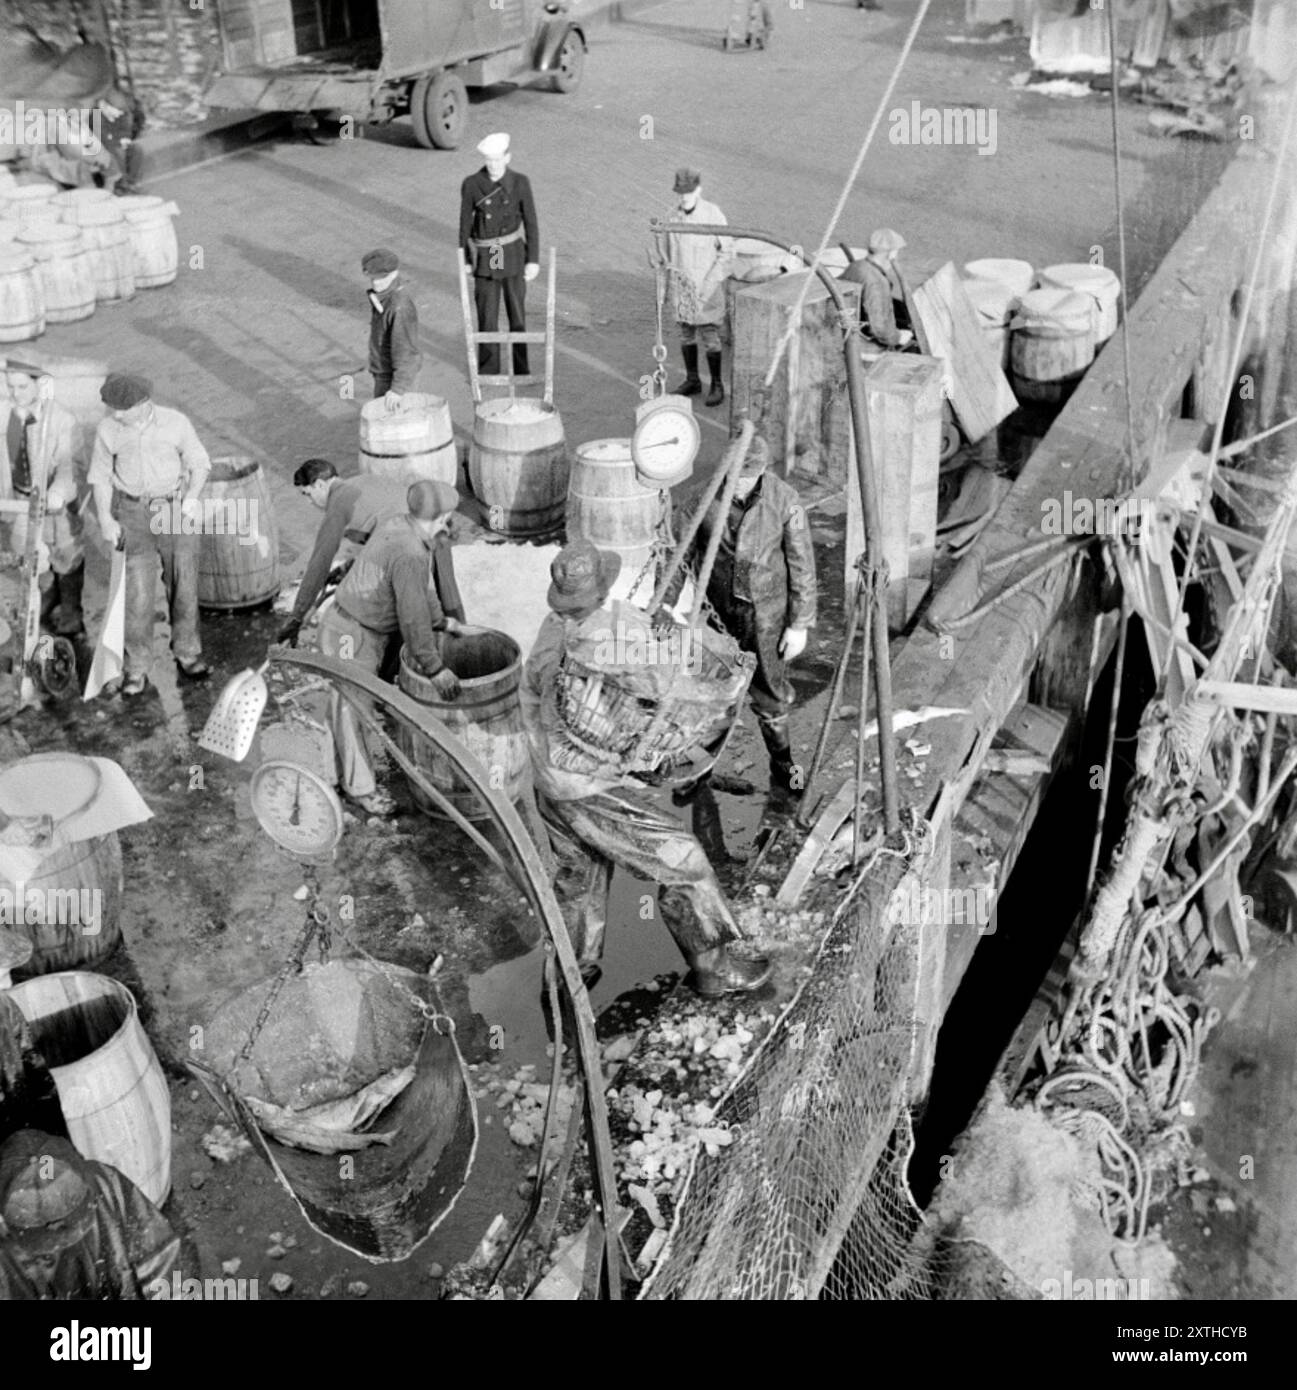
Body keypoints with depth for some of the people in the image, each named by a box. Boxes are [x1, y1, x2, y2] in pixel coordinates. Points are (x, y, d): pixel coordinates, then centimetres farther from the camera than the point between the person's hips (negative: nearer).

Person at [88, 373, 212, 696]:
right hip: (133, 514, 0)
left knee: (183, 587, 7)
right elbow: (100, 476, 5)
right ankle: (137, 669, 5)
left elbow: (200, 463, 1)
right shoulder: (107, 431, -6)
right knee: (138, 593, -4)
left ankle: (187, 654, 25)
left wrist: (191, 497, -15)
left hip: (177, 510, 0)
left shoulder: (175, 423, -10)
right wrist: (105, 518, -7)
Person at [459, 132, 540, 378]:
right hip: (485, 258, 0)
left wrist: (533, 260, -5)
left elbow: (530, 222, -3)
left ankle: (522, 369, 23)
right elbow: (465, 223, -1)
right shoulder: (471, 184, -11)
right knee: (487, 316, 4)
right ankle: (488, 370, 20)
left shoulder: (520, 182, -10)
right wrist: (465, 261, 4)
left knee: (517, 314, 8)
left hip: (513, 254, 0)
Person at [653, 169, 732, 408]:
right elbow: (664, 243, 12)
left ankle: (717, 385, 10)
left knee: (709, 336, -2)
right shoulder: (674, 213, -2)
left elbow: (727, 251, -12)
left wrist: (710, 283, -17)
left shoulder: (713, 215, -15)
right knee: (686, 333, 13)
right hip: (680, 283, 5)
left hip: (706, 286, -5)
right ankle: (692, 380, 28)